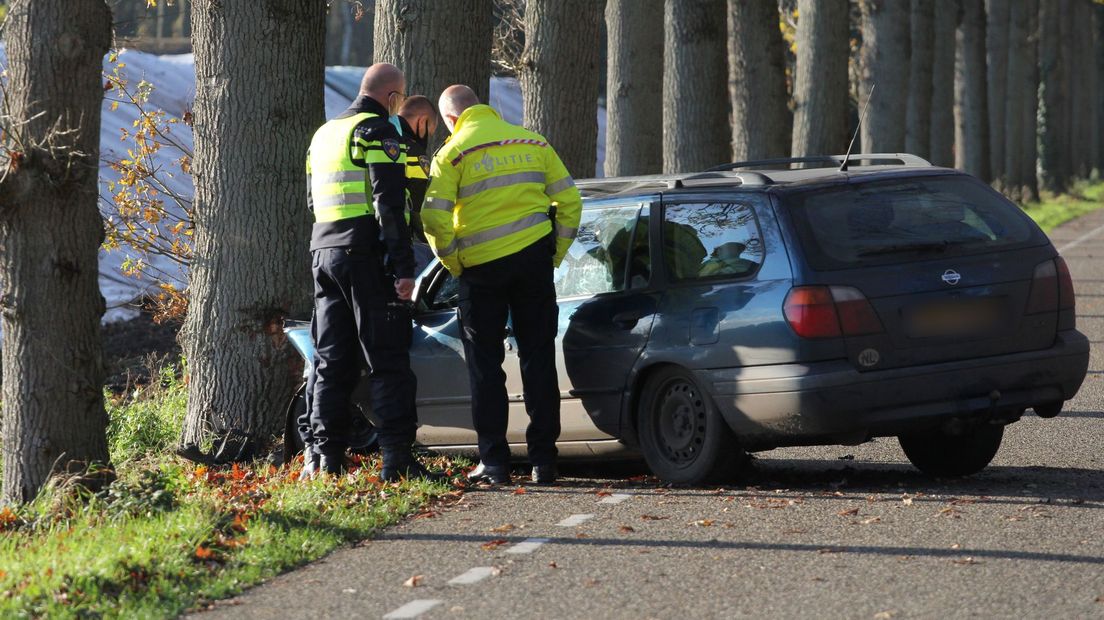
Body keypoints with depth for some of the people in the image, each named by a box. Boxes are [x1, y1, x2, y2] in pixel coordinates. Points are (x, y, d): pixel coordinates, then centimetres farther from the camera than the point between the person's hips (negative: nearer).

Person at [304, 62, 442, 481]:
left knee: (332, 361, 11)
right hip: (367, 257, -7)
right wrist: (403, 267, -18)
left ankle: (326, 455, 8)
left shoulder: (323, 134, 19)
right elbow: (389, 204, -16)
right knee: (388, 361, -7)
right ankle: (397, 458, -12)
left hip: (324, 253, 8)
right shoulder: (378, 132, -8)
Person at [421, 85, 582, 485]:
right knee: (538, 358, 8)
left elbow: (435, 217, -12)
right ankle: (543, 460, 6)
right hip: (534, 258, 3)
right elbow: (569, 202, 8)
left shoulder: (454, 153, -3)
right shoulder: (532, 143, 9)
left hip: (482, 266, -3)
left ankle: (494, 461, 2)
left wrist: (454, 263, 0)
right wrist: (555, 254, 12)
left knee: (485, 363, 6)